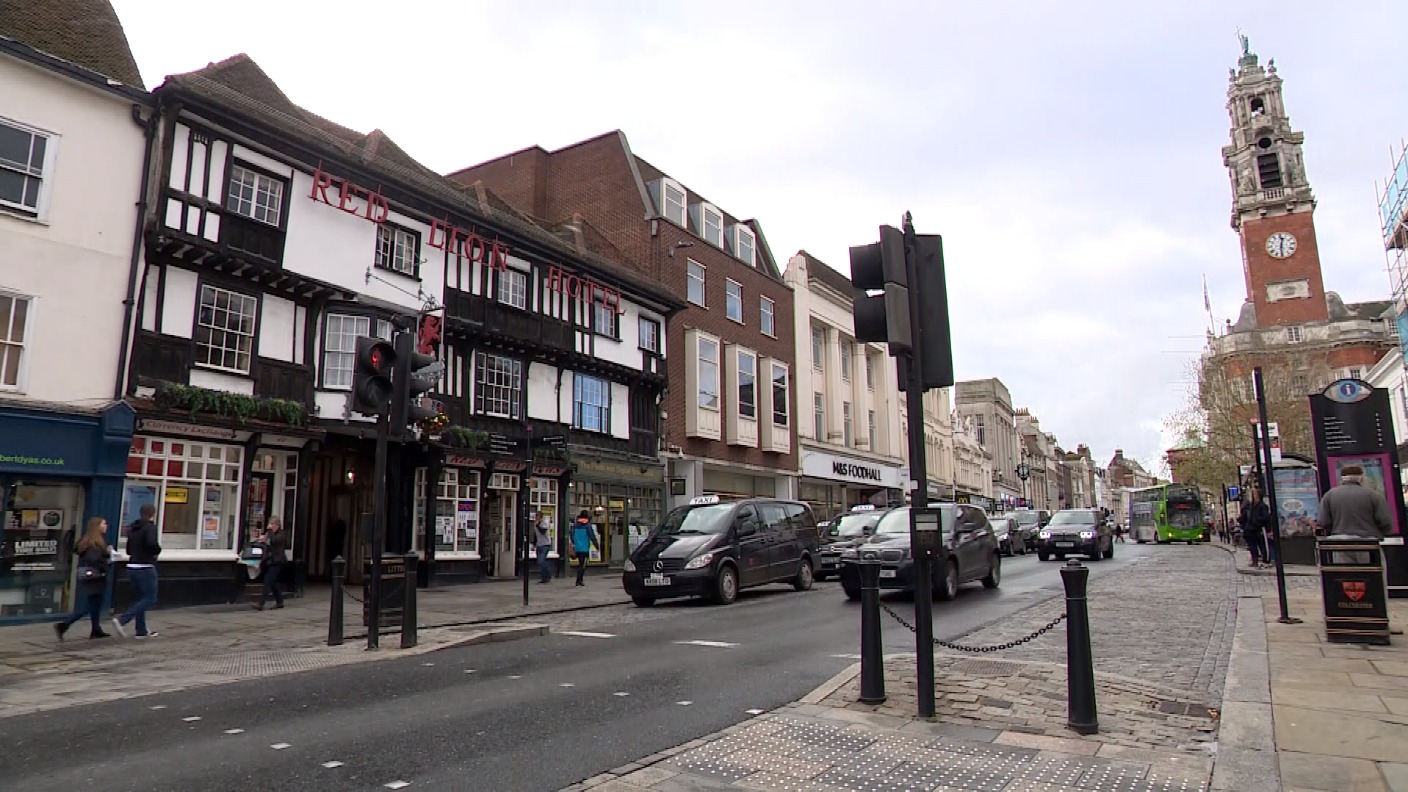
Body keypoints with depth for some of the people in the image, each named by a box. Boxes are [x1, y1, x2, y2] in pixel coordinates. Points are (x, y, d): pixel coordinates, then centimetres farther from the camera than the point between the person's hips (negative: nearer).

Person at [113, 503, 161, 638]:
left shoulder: (133, 528, 12)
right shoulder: (151, 527, -13)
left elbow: (129, 550, 19)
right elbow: (151, 543, -30)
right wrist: (157, 551, -11)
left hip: (132, 567, 9)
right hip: (145, 568, -8)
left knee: (142, 598, 15)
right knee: (150, 599, -1)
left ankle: (141, 631, 16)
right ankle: (122, 621, -13)